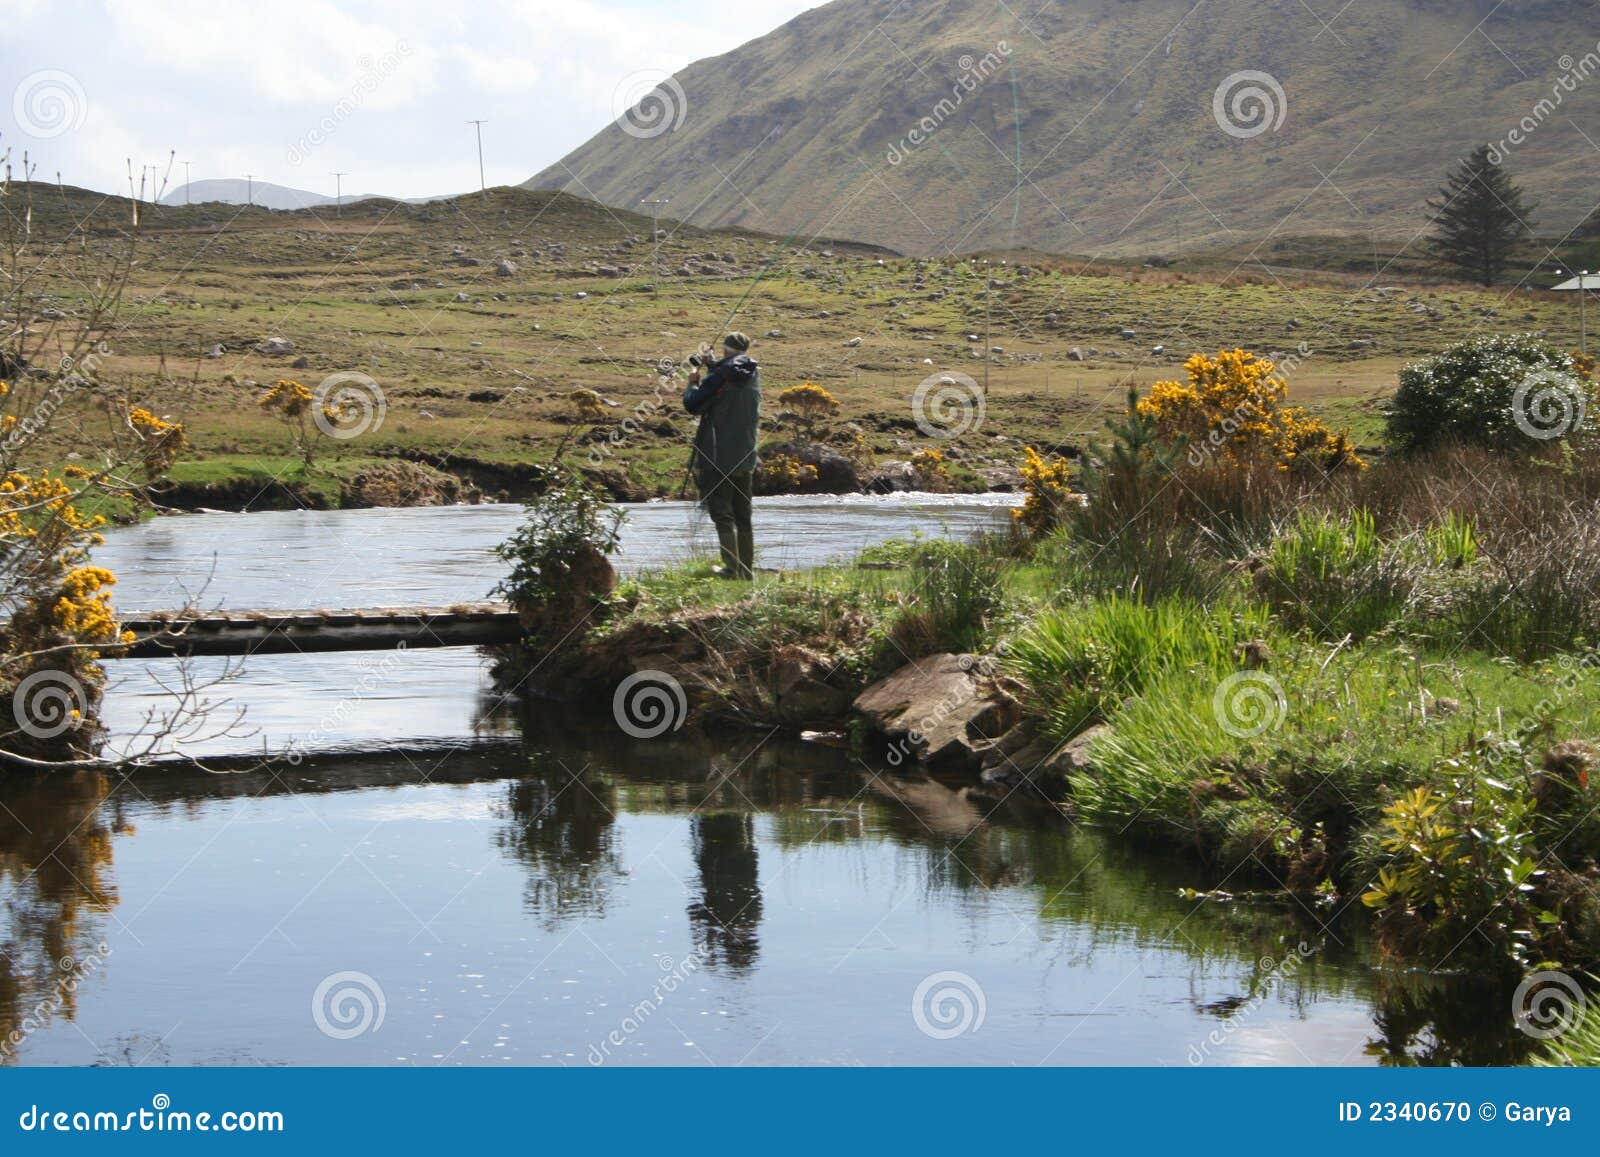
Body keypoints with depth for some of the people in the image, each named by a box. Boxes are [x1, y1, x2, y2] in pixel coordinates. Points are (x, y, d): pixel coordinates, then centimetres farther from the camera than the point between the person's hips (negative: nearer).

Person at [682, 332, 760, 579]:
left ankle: (732, 568, -10)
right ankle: (747, 570, 15)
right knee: (743, 517, 13)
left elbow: (693, 405, -12)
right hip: (746, 458, 6)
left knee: (722, 514, -4)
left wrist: (693, 383, 8)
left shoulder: (720, 376, -13)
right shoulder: (753, 376, 8)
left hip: (718, 457, -6)